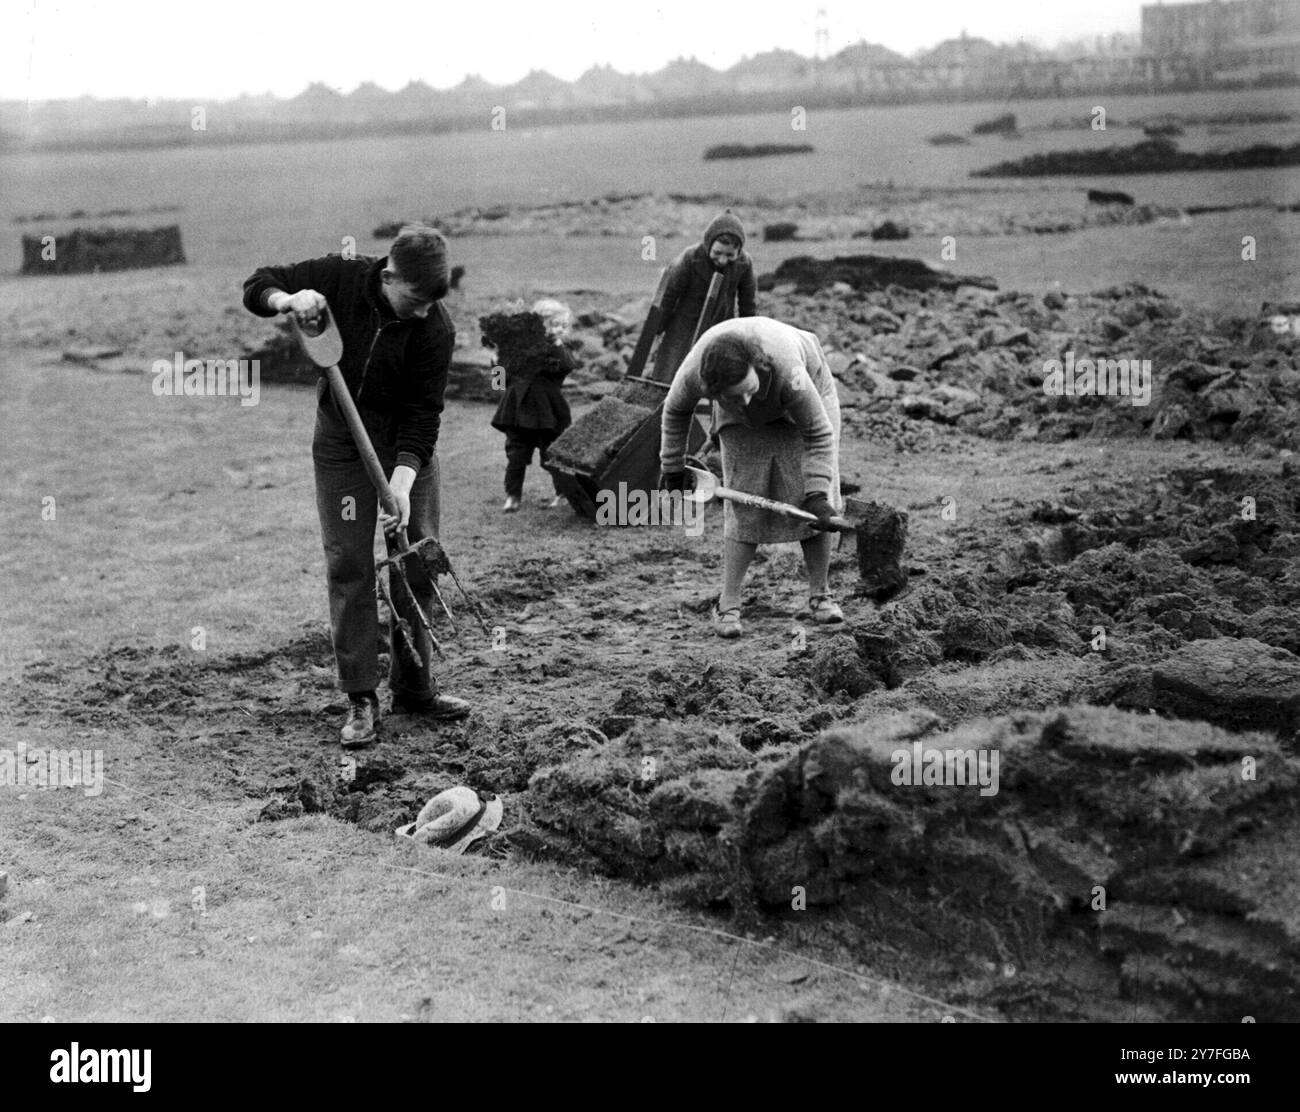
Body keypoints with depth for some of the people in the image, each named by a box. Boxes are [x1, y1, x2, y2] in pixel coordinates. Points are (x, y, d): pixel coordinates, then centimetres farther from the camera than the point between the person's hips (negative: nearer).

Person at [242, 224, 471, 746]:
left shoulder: (435, 329, -19)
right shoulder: (339, 278, -14)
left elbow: (422, 417, -20)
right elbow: (257, 287, -3)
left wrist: (401, 484, -31)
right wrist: (291, 299, -26)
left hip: (408, 449, 0)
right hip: (341, 445, 0)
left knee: (417, 565, 3)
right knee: (349, 567, -3)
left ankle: (413, 687, 17)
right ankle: (361, 699, 2)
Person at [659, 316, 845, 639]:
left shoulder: (788, 371, -45)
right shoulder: (693, 374, -36)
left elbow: (819, 434, -32)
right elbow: (675, 410, -11)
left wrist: (817, 494, -38)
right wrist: (672, 466, 0)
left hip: (807, 400, -1)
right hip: (744, 424, 2)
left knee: (814, 501, -8)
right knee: (745, 507, -7)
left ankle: (819, 595, 5)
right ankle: (728, 605, -2)